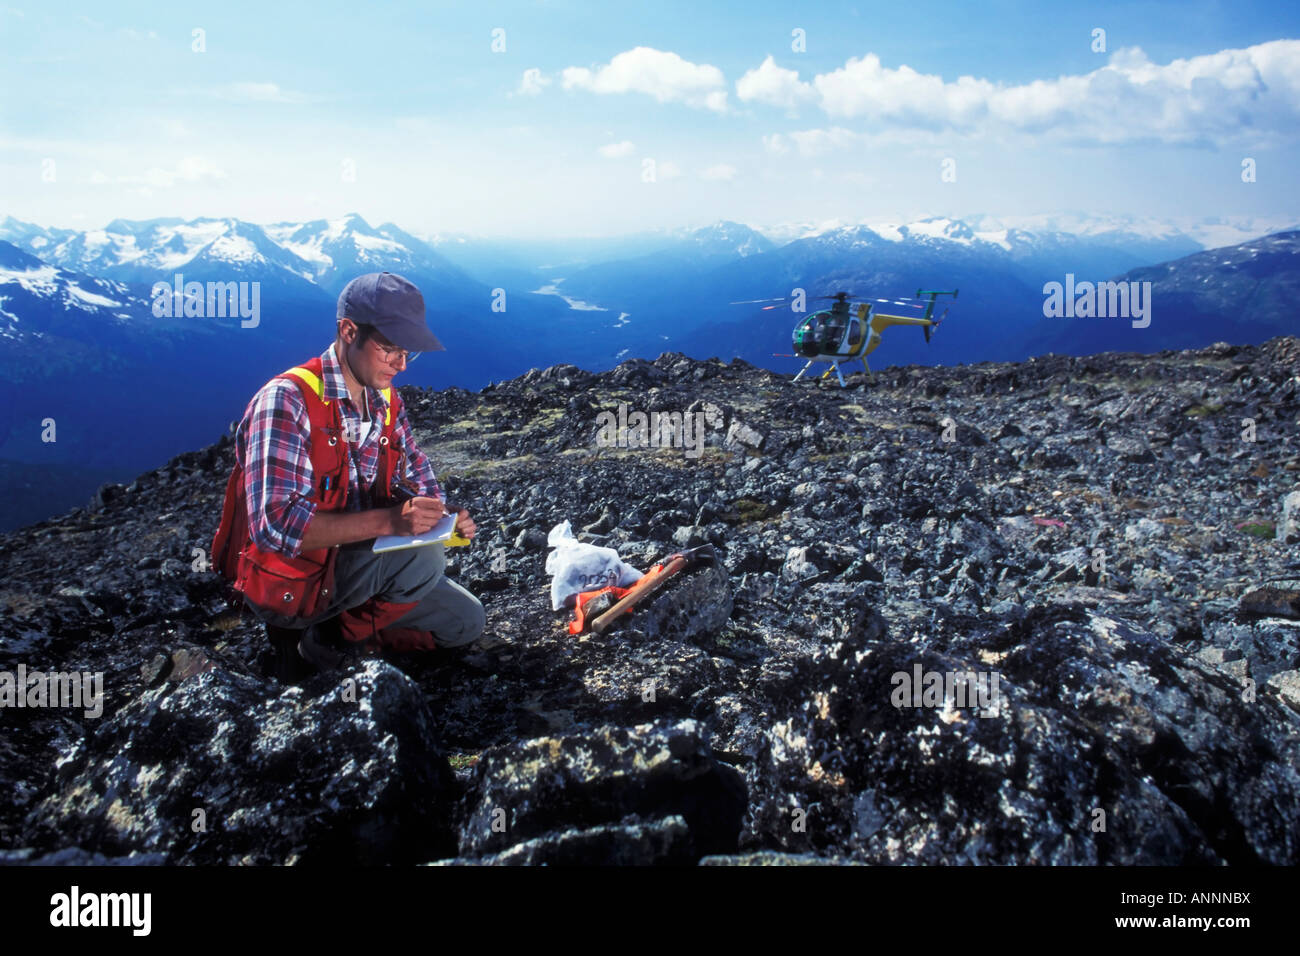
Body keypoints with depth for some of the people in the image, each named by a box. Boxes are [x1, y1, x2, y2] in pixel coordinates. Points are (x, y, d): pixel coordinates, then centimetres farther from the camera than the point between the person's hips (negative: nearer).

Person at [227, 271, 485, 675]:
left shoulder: (387, 403, 2)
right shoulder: (287, 400, -23)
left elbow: (419, 480, 9)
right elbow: (275, 525, -33)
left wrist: (441, 516, -15)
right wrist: (388, 521, -40)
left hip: (353, 563, 8)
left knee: (465, 621, 9)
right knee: (421, 558, -29)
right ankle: (336, 640, -6)